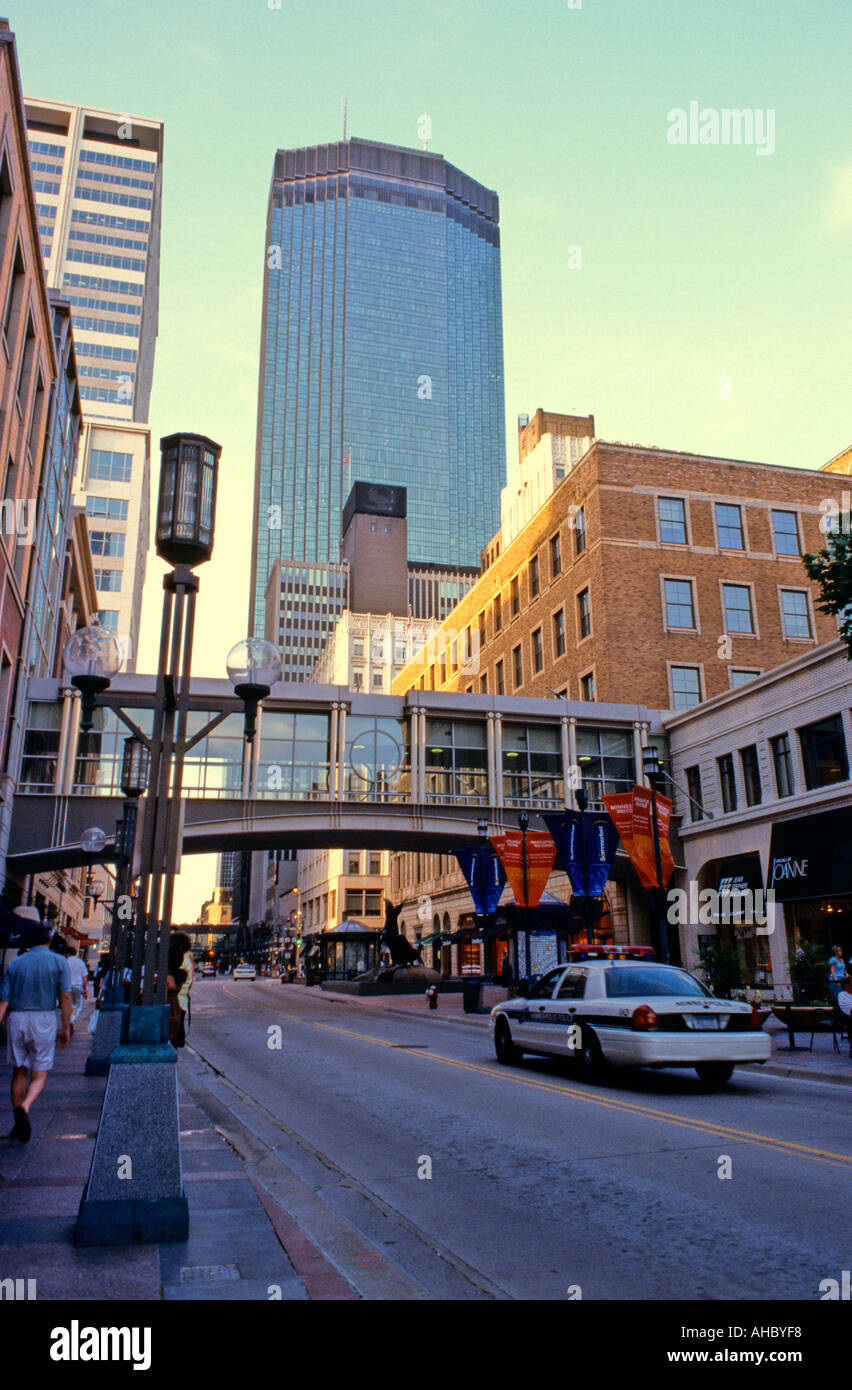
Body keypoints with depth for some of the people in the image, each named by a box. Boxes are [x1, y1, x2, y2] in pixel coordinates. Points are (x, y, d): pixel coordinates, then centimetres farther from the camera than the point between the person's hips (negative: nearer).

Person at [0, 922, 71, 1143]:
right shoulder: (59, 961, 0)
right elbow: (65, 996, -6)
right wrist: (66, 1027, 0)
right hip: (44, 1019, -3)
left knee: (19, 1072, 15)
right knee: (39, 1075, 5)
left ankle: (19, 1125, 18)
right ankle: (24, 1108, -22)